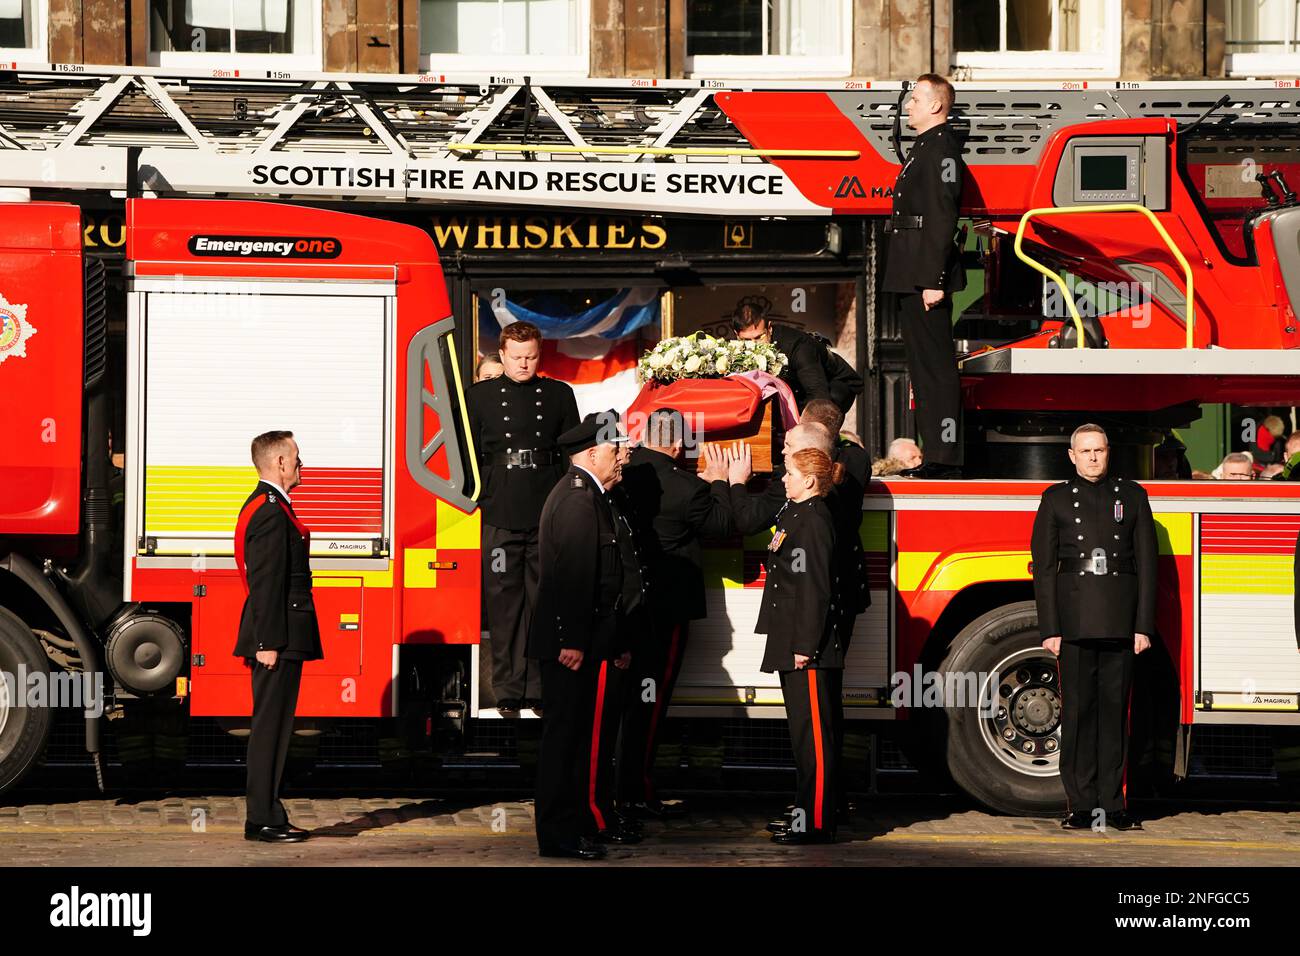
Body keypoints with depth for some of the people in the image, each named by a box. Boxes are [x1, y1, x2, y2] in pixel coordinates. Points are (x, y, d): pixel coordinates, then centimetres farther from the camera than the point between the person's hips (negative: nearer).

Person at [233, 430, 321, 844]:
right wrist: (268, 643, -22)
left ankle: (267, 815, 17)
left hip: (281, 639, 11)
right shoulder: (270, 511, -16)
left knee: (273, 727, 13)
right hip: (279, 639, -11)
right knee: (270, 726, -7)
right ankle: (263, 820, -5)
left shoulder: (266, 505, 18)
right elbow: (266, 584, -20)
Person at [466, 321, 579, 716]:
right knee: (504, 602, 0)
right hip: (501, 516, 0)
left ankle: (540, 688, 7)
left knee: (543, 602, 2)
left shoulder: (559, 395, 10)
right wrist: (478, 499, -1)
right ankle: (507, 690, 4)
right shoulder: (480, 396, 8)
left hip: (549, 516, 1)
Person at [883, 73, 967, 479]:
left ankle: (946, 459, -8)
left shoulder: (942, 148, -13)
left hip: (927, 274, -11)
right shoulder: (923, 147, 19)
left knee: (937, 365, -9)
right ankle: (934, 454, 19)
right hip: (910, 277, 11)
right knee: (922, 365, 13)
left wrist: (934, 281, -23)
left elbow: (942, 218, -20)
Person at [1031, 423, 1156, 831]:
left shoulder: (1132, 496, 10)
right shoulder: (1056, 499, 7)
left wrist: (1144, 625, 0)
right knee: (1078, 708, -1)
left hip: (1119, 622, 1)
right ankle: (1080, 805, 2)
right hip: (1074, 621, -1)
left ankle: (1112, 804, 6)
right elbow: (1043, 566, 4)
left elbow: (1146, 563, 7)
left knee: (1115, 707, 2)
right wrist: (1049, 629, -4)